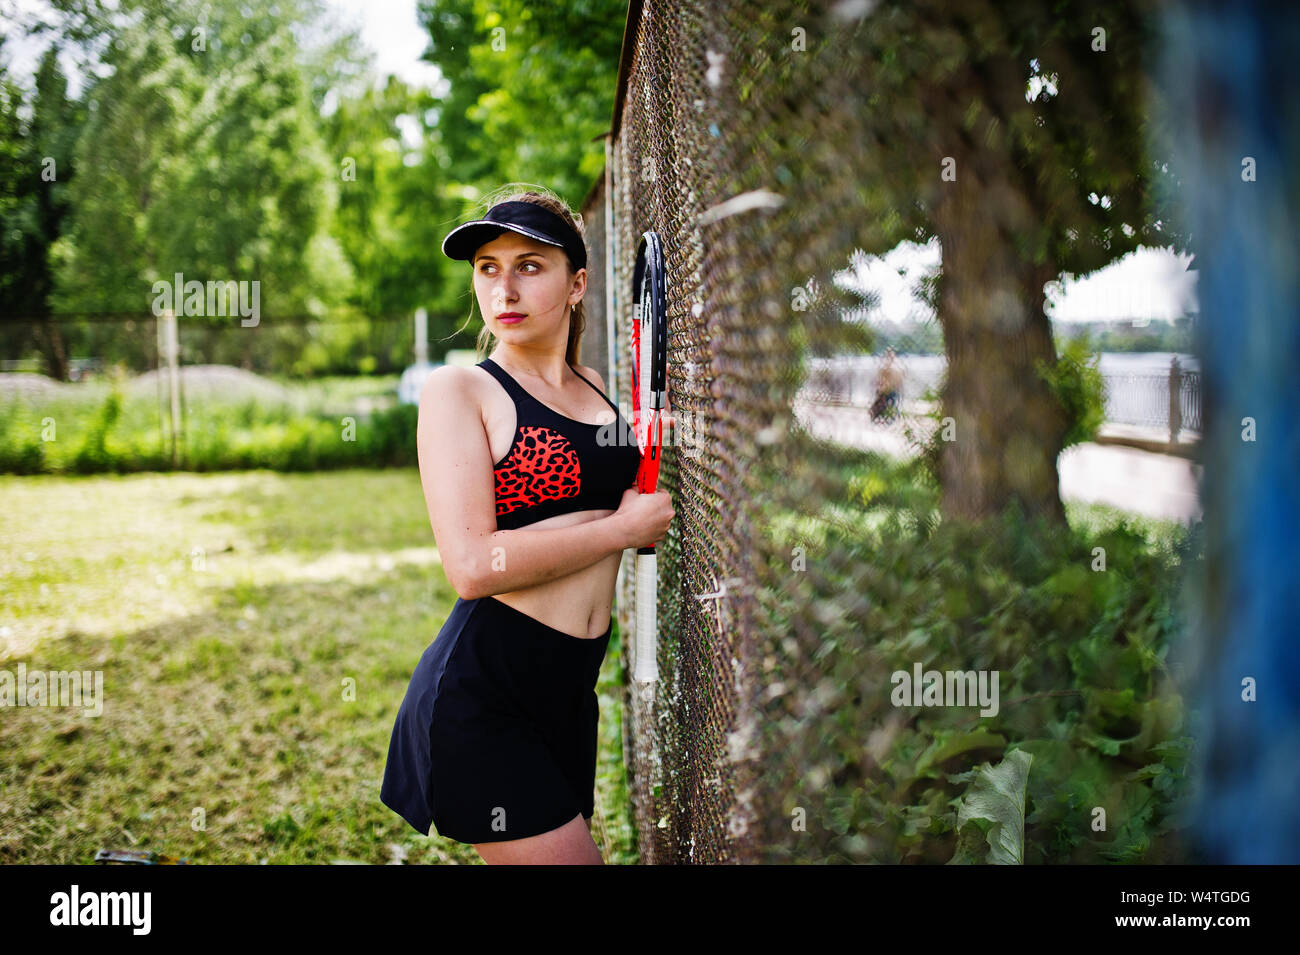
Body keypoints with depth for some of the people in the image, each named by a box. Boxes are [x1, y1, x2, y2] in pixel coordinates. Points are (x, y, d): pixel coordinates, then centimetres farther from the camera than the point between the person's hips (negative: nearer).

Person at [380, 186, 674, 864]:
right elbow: (472, 566, -21)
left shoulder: (594, 387, 13)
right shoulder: (458, 389, -8)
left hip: (571, 690, 7)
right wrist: (624, 525, -12)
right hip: (479, 694, -7)